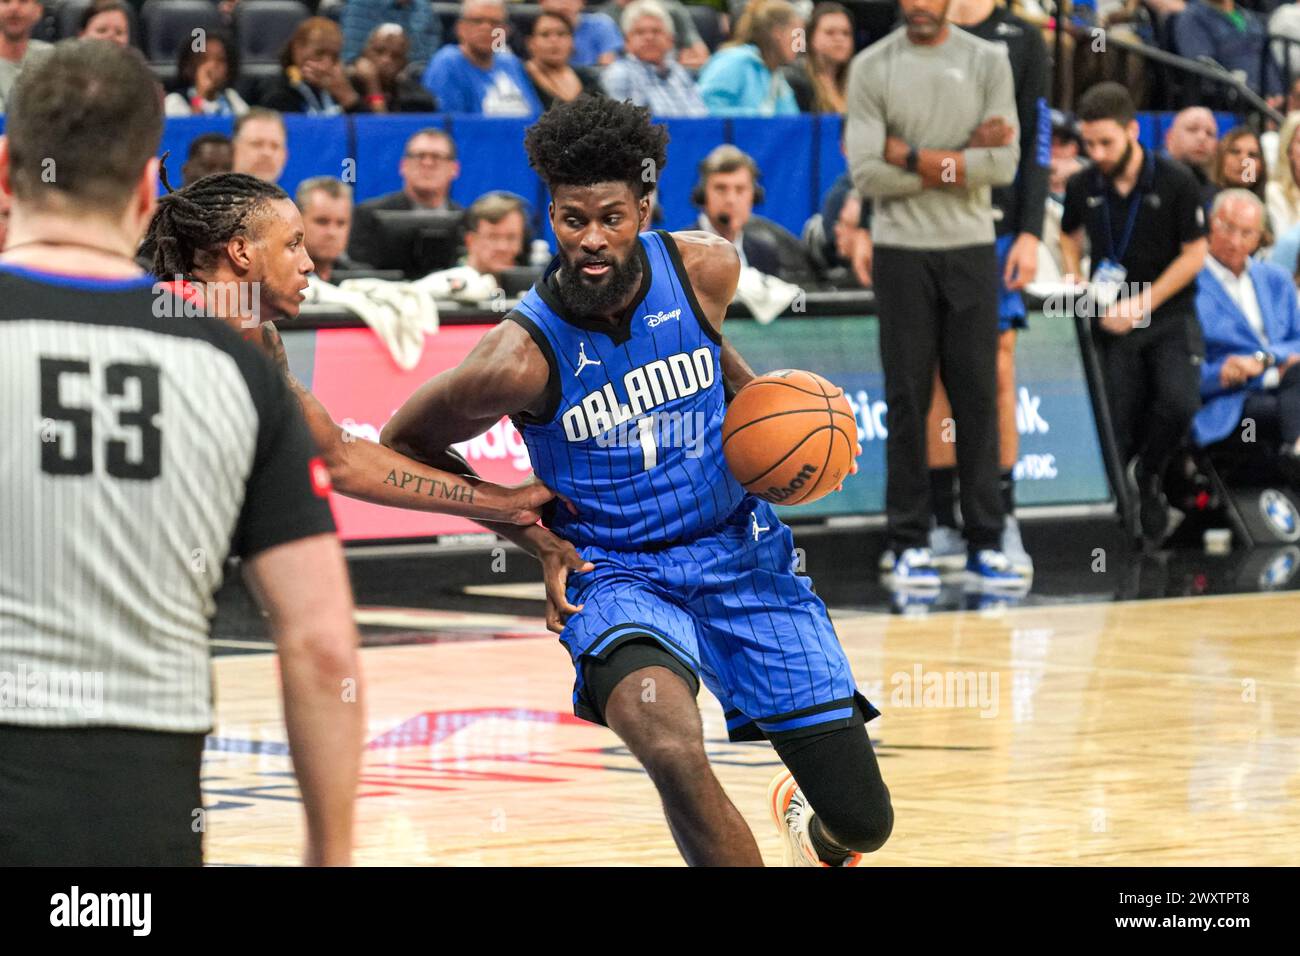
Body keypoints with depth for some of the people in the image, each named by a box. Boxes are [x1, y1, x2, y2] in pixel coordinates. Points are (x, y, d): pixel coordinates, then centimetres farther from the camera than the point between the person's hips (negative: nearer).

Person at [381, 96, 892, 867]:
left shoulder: (708, 268, -10)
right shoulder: (522, 359, -21)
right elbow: (401, 444, -5)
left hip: (741, 551, 4)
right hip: (618, 574, -4)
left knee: (863, 821, 4)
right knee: (672, 750, -38)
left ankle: (808, 825, 43)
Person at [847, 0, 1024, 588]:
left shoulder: (988, 63, 2)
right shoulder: (872, 68, -1)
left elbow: (1004, 164, -8)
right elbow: (865, 172, -11)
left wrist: (916, 157, -13)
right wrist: (961, 158, -11)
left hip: (971, 250, 1)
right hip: (902, 252, -1)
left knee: (977, 396, 3)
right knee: (908, 397, 1)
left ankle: (984, 546, 7)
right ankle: (909, 545, 6)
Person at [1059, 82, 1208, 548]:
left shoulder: (1175, 180, -11)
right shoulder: (1083, 186, 0)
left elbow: (1194, 254, -7)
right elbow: (1069, 235, 22)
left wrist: (1143, 303, -13)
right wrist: (1074, 280, 4)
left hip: (1169, 317, -3)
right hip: (1113, 323, 3)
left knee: (1178, 403, -23)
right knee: (1120, 426, -2)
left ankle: (1147, 474, 2)